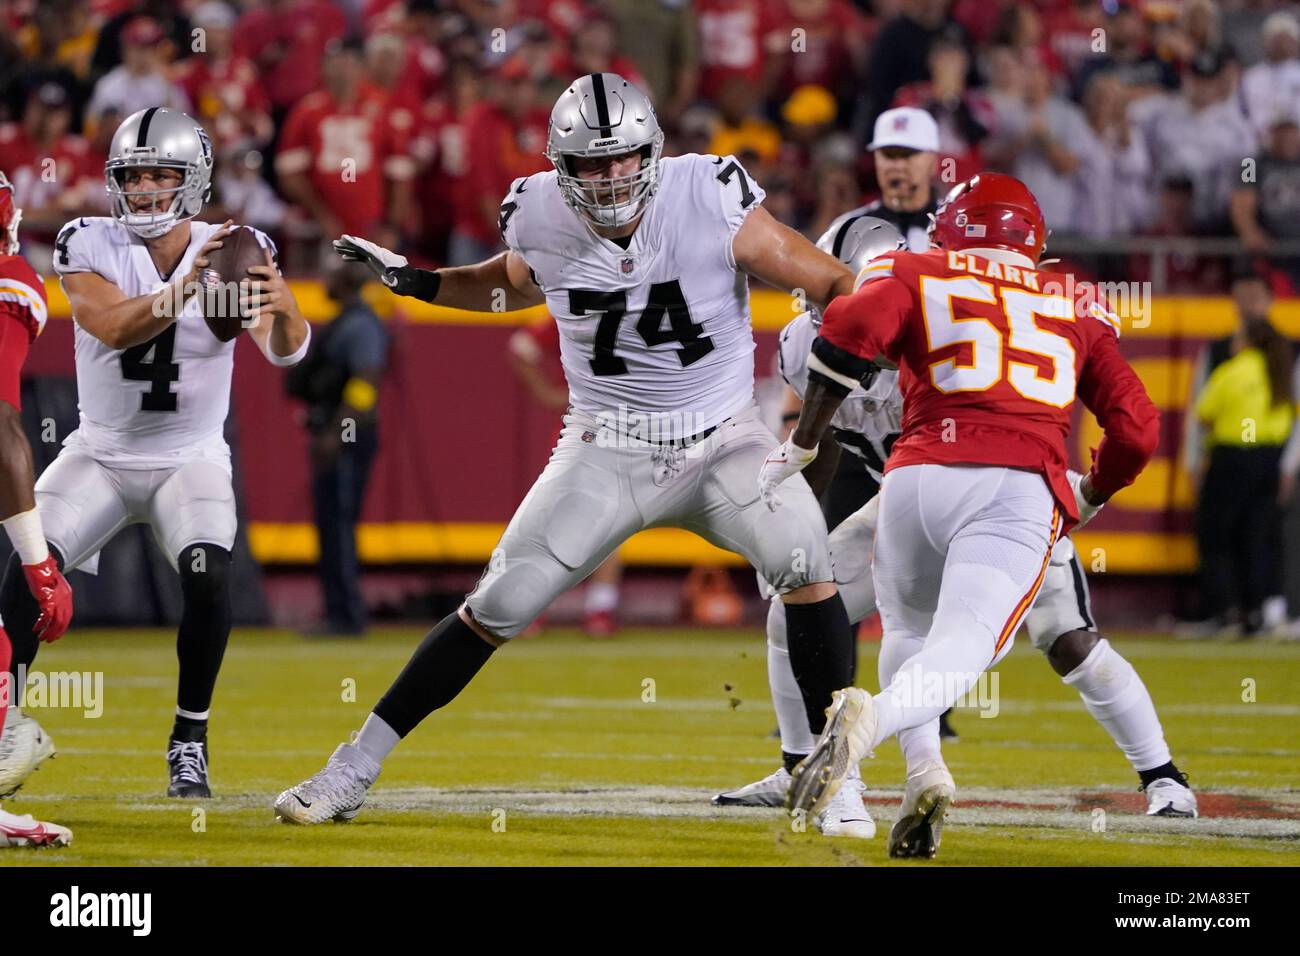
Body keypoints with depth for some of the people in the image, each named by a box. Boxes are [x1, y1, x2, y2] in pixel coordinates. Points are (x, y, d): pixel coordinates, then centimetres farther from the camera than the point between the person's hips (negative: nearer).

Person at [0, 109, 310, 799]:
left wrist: (282, 308, -49)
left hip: (191, 460, -1)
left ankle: (189, 741, -8)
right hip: (100, 453, 1)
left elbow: (284, 352, -25)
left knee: (209, 577, -25)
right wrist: (186, 288, -48)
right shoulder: (88, 246, -13)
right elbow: (114, 328, -31)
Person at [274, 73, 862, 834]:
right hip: (609, 451, 2)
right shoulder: (542, 219, -9)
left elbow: (833, 285, -11)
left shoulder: (709, 202, -19)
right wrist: (418, 282, 6)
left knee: (805, 562, -27)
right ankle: (352, 771, 8)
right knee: (497, 609, -3)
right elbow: (521, 284, 17)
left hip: (724, 438, -1)